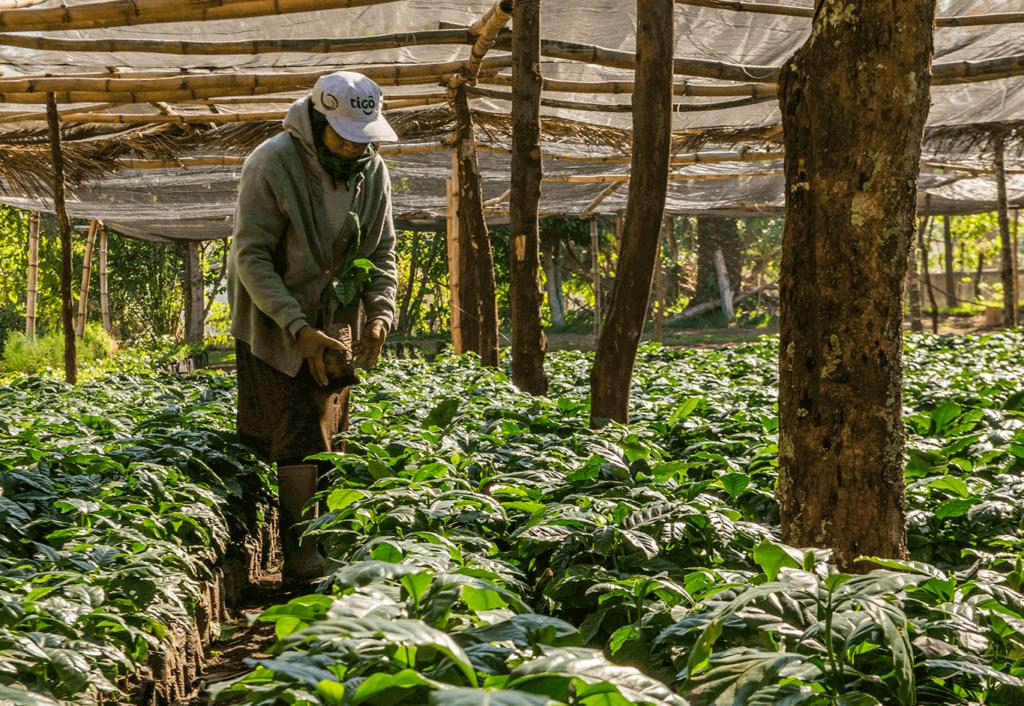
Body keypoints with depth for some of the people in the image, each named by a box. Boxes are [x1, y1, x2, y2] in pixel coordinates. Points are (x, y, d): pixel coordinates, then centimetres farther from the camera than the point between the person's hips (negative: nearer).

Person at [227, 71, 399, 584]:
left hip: (335, 324, 5)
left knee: (331, 438, 9)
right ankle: (302, 561, -1)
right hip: (276, 323, -5)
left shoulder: (371, 170, -3)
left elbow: (381, 252, 4)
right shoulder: (272, 164, -21)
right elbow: (251, 257, -20)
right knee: (298, 441, -8)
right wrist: (299, 328, -28)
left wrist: (380, 315, -15)